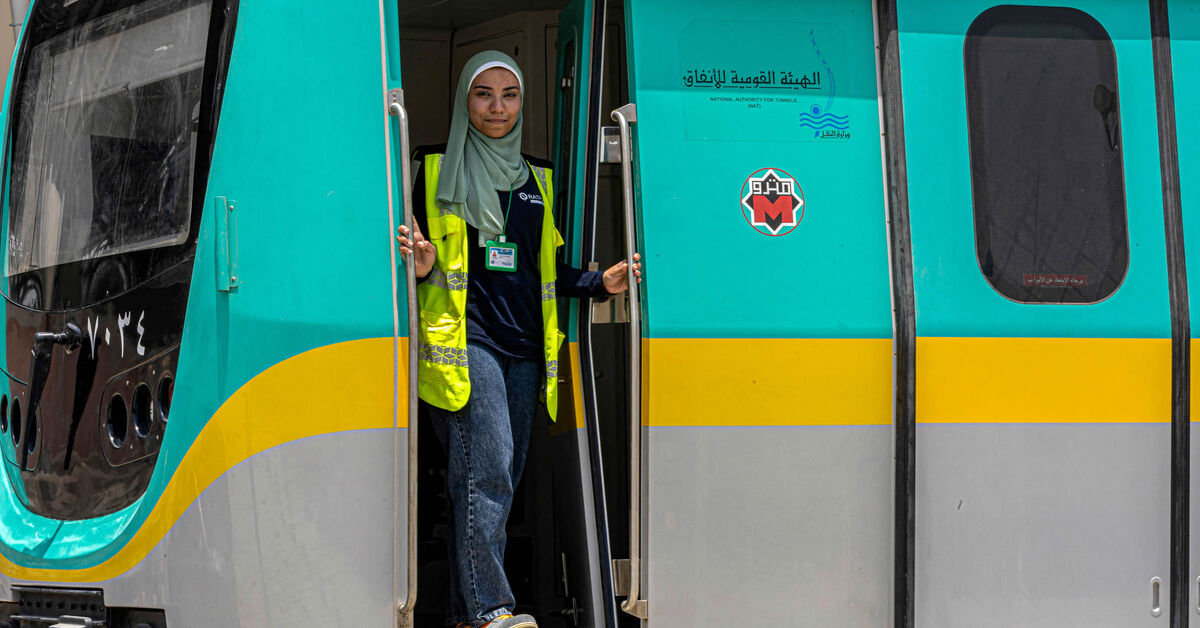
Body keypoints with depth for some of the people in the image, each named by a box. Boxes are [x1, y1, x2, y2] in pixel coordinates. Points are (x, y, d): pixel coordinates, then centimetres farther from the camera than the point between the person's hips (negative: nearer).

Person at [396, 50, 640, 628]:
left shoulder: (538, 181, 19)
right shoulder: (437, 171, 7)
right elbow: (419, 251, 6)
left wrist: (601, 283, 5)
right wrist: (422, 267, -17)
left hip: (522, 346, 6)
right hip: (464, 339, -6)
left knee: (499, 482, 4)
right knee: (487, 470, -20)